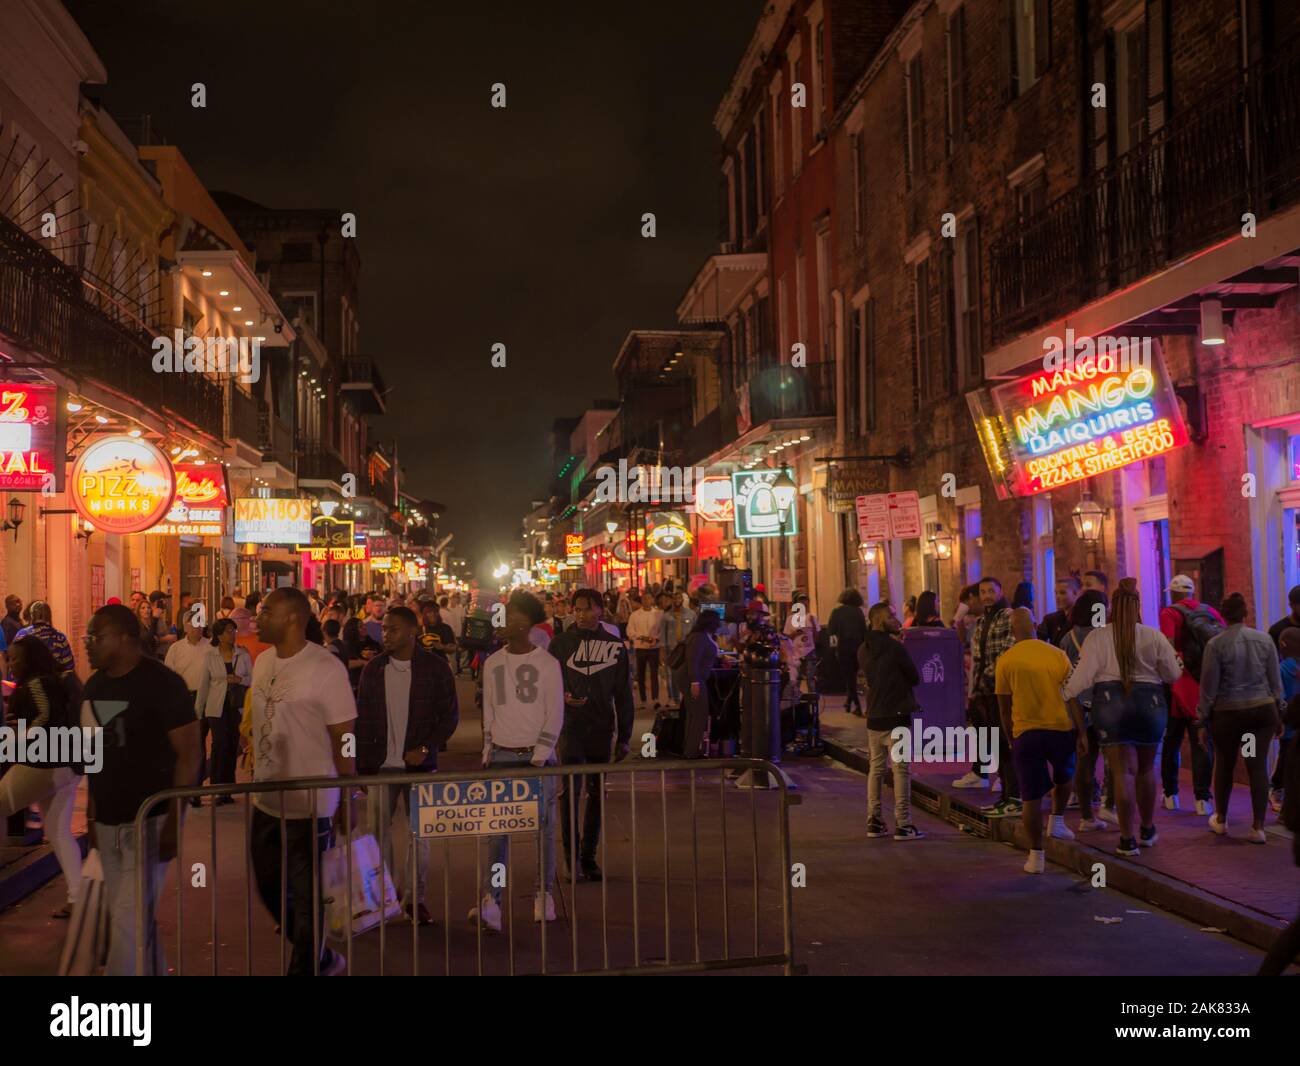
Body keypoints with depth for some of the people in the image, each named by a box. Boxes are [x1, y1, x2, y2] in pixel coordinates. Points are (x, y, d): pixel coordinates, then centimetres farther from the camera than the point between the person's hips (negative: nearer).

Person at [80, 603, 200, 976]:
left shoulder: (162, 684, -13)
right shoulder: (94, 685, 9)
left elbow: (189, 755, -13)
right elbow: (94, 755, 16)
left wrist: (173, 822, -17)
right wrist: (92, 814, 13)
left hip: (149, 820, -7)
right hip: (108, 821, 7)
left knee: (129, 922, -8)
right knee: (137, 918, 14)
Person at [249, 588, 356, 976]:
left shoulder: (326, 668, -17)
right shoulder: (263, 661, 4)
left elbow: (344, 737, -13)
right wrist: (255, 774, 15)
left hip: (310, 805, -7)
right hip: (265, 800, 8)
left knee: (305, 899, 6)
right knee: (270, 888, 18)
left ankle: (305, 967, 24)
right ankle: (320, 957, 37)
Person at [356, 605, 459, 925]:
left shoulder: (435, 667, -3)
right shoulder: (373, 668, 4)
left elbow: (450, 714, 0)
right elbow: (362, 720, 7)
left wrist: (425, 748, -12)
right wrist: (362, 766, 3)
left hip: (420, 764, -2)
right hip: (380, 765, 2)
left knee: (420, 833, 3)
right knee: (377, 832, 3)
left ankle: (415, 898, 13)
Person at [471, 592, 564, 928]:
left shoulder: (547, 663, -3)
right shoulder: (492, 663, 9)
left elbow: (555, 715, -4)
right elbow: (488, 714, 13)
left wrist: (539, 756, -10)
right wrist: (488, 752, 5)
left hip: (537, 756, -2)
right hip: (501, 756, 3)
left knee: (544, 827, 3)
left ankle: (544, 895, 15)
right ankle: (490, 900, -9)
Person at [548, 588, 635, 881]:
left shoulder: (615, 646, 6)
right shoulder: (561, 643, 2)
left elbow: (623, 694, 10)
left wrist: (624, 736, 7)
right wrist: (563, 696, -17)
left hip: (601, 728, 3)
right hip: (570, 726, -2)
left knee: (597, 793, 8)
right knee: (571, 789, -12)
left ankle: (588, 856, 18)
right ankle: (571, 856, -4)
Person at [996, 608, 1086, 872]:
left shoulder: (1005, 661, -2)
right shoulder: (1057, 654, 0)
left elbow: (1004, 708, 3)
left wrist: (1011, 739, 16)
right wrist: (1082, 733, 4)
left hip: (1025, 733, -1)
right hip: (1061, 728, 1)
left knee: (1032, 797, 4)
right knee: (1063, 777, 32)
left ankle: (1036, 856, 7)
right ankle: (1057, 821, 26)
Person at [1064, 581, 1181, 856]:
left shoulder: (1098, 637, -4)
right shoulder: (1154, 636, -1)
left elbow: (1084, 674, -10)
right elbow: (1173, 674, 2)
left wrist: (1064, 697, -4)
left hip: (1110, 702, -1)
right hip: (1149, 702, 1)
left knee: (1123, 771, 1)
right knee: (1146, 768, 19)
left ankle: (1128, 838, 1)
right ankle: (1147, 830, 32)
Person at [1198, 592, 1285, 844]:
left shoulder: (1216, 644, -9)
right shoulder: (1264, 639, 0)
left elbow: (1208, 686, -6)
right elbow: (1276, 681, 5)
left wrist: (1203, 718, 3)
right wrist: (1278, 714, 14)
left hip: (1228, 712, -2)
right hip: (1263, 709, 2)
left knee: (1225, 765, 14)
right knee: (1258, 766, 3)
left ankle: (1221, 820, 29)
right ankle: (1258, 827, 2)